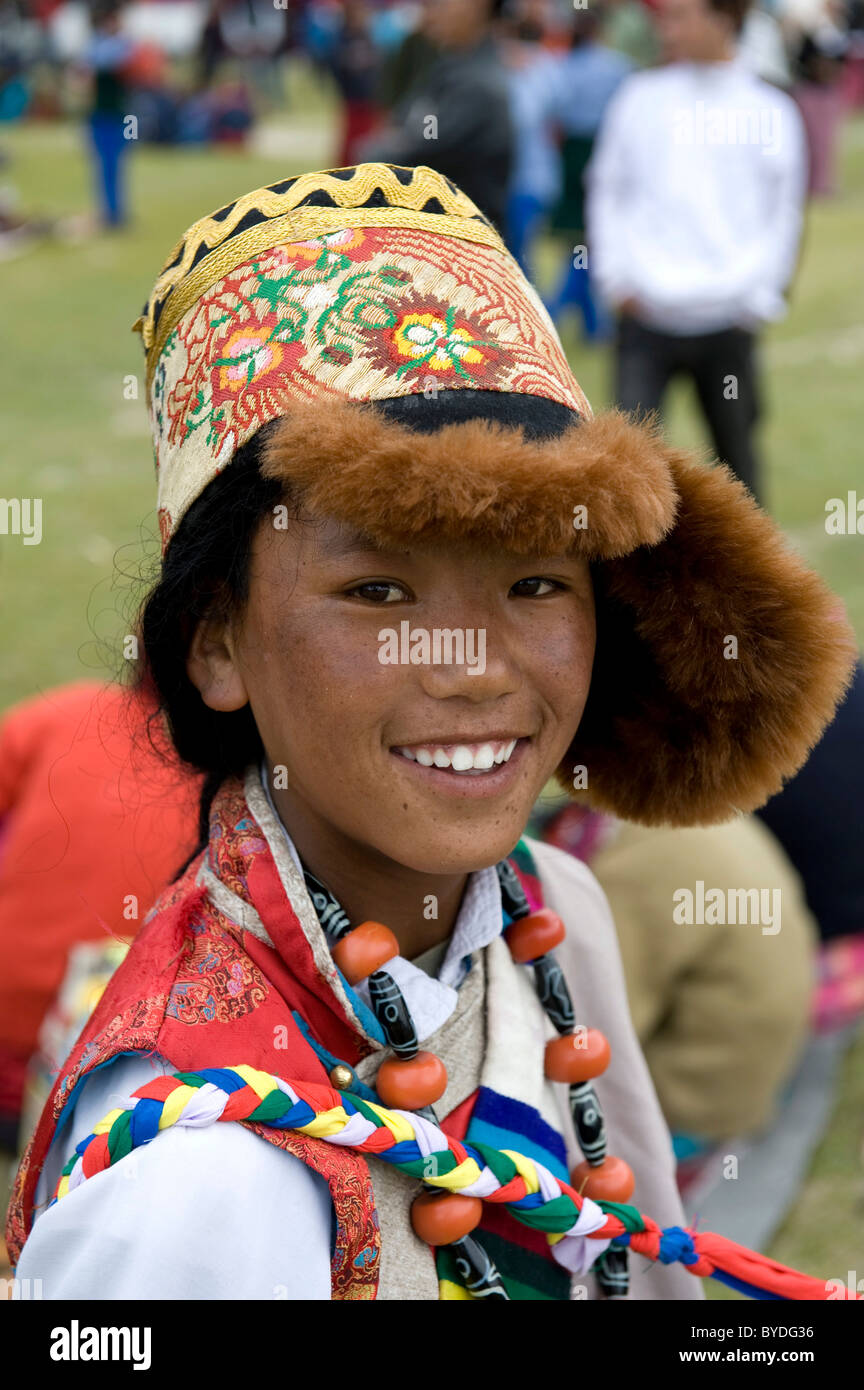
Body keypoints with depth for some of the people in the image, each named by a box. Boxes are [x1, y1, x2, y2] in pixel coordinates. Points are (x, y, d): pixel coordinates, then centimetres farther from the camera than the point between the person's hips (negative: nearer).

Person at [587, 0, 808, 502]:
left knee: (737, 453, 11)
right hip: (647, 317, 0)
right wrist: (617, 276, 1)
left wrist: (756, 297, -1)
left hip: (728, 327, 0)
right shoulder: (641, 98, 4)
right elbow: (608, 191, 10)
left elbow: (783, 215, 7)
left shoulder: (771, 112, 1)